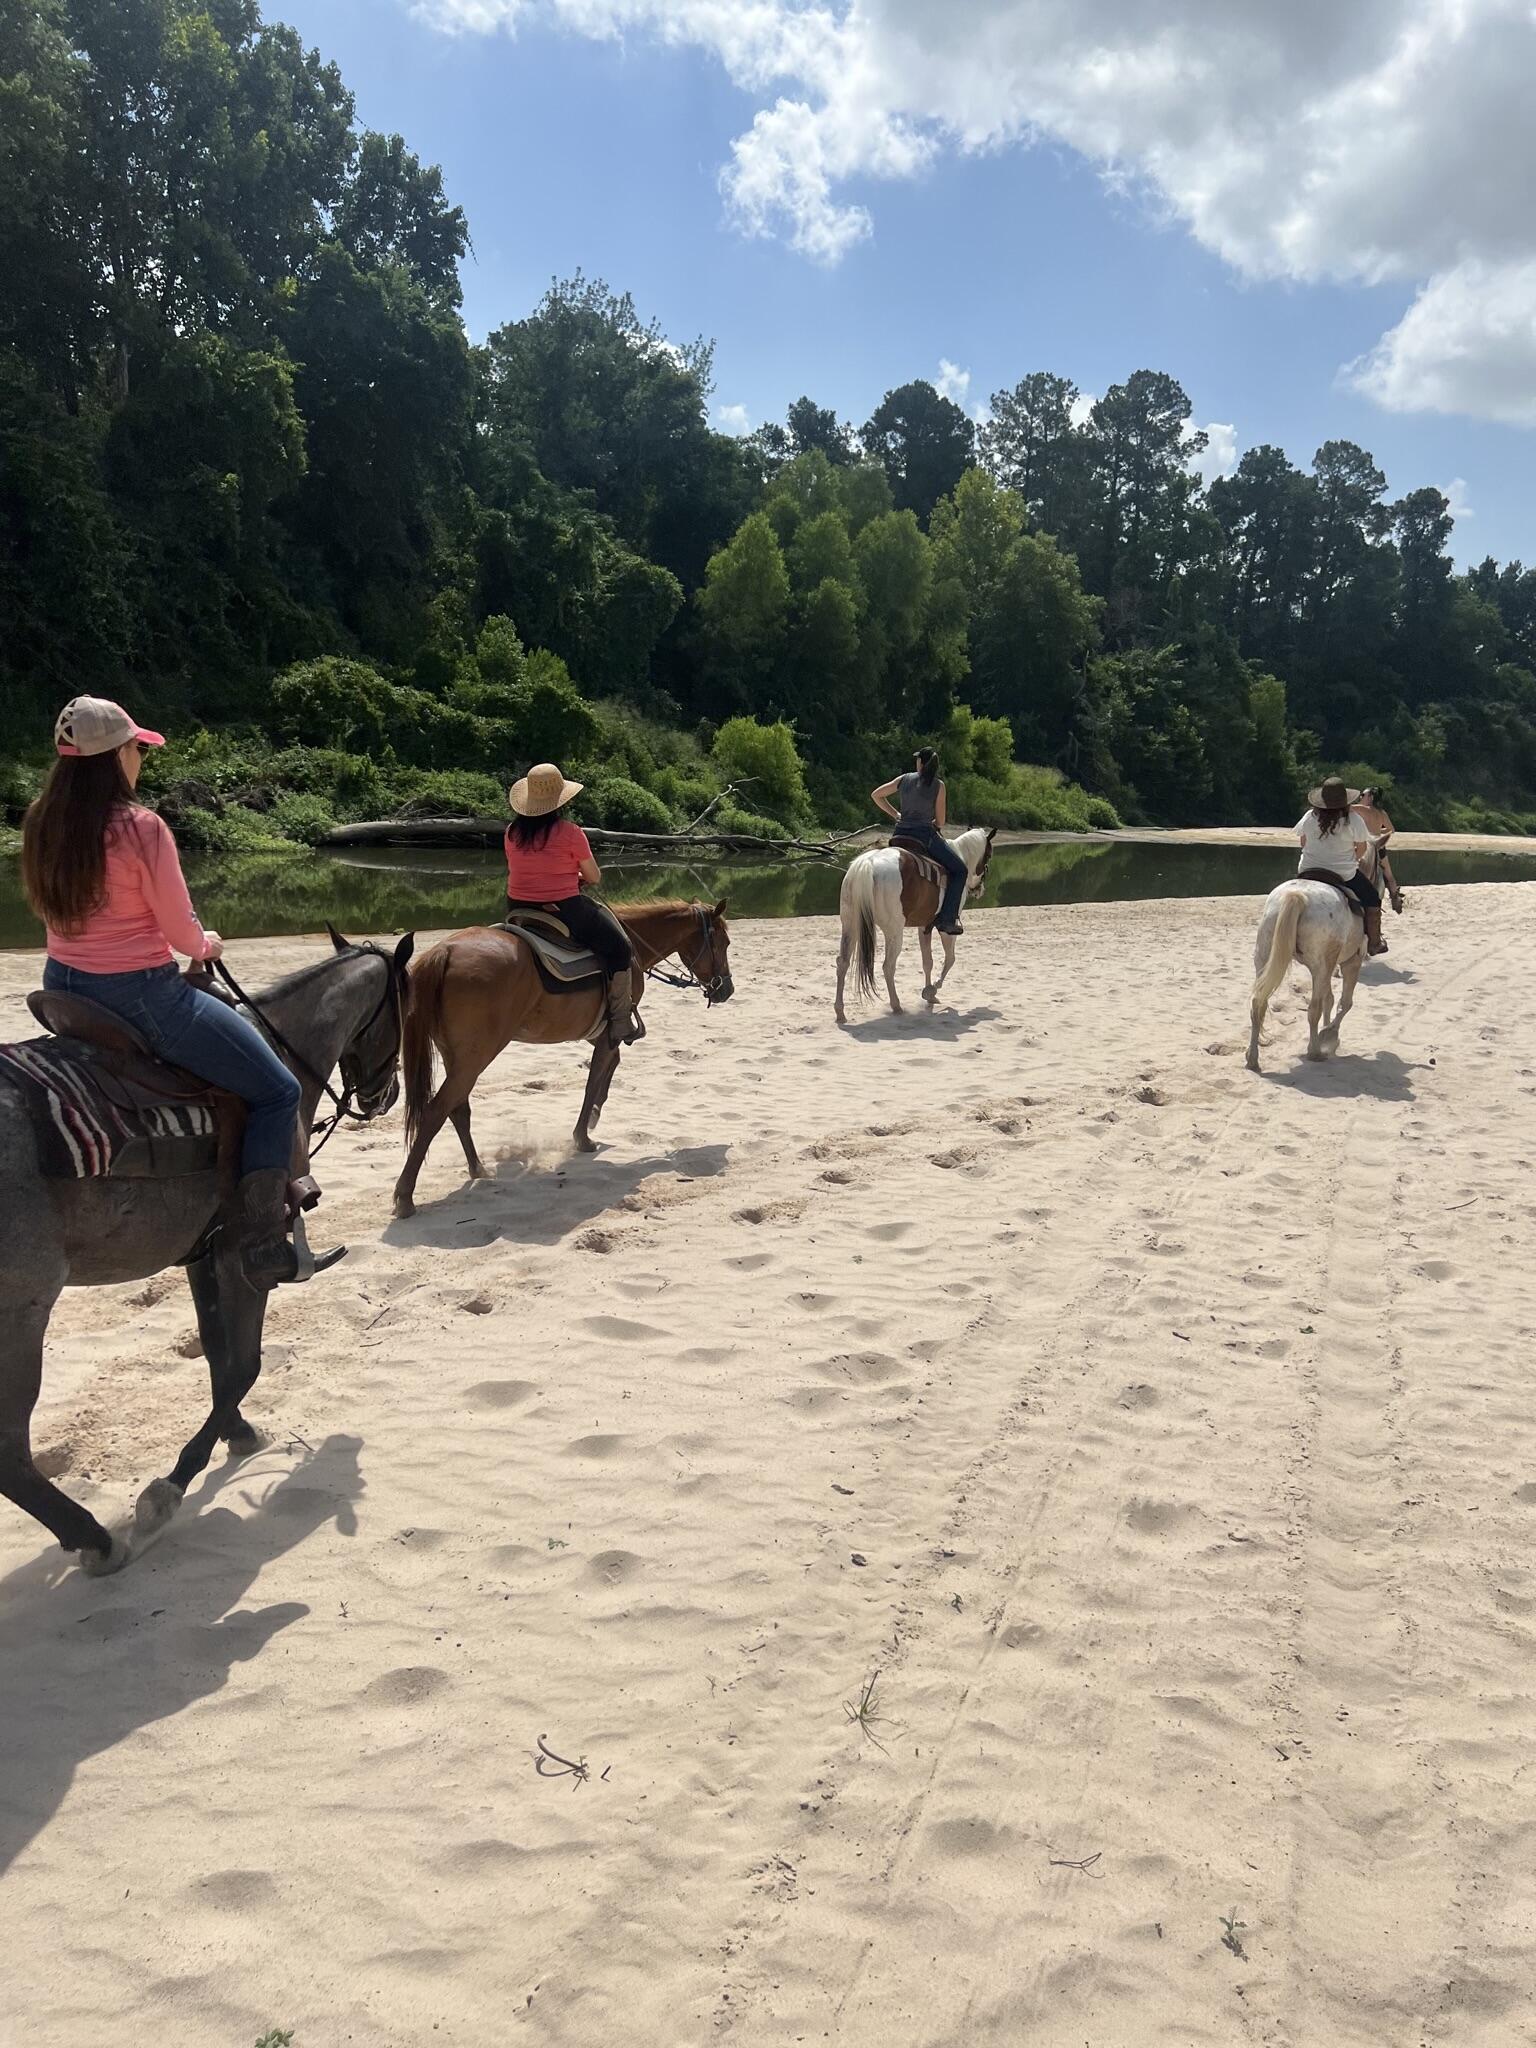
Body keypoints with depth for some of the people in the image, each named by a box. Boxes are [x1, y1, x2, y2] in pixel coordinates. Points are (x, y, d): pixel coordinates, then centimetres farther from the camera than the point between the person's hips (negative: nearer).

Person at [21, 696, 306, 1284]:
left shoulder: (41, 825, 3)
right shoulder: (142, 828, -18)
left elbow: (59, 909, 15)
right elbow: (181, 933, -14)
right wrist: (207, 944, 10)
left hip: (62, 990, 8)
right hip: (140, 996, -8)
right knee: (277, 1092, 1)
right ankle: (262, 1245, -4)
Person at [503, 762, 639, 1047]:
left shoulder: (513, 832, 3)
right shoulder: (569, 831, -14)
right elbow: (594, 877, -5)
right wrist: (582, 876, 20)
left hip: (518, 908, 6)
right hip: (563, 909, -6)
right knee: (619, 948, 7)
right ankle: (621, 1023, 4)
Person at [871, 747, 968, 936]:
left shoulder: (904, 779, 6)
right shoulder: (938, 786, -4)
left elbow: (875, 795, 14)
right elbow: (941, 821, -1)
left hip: (901, 834, 5)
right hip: (925, 835, -5)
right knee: (960, 871, 5)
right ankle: (947, 919, -7)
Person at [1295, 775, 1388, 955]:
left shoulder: (1309, 817, -2)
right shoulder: (1354, 820, -12)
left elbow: (1303, 843, 10)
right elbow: (1362, 848, -4)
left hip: (1307, 872, 3)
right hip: (1344, 875, -3)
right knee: (1372, 898, 18)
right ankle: (1374, 943, 22)